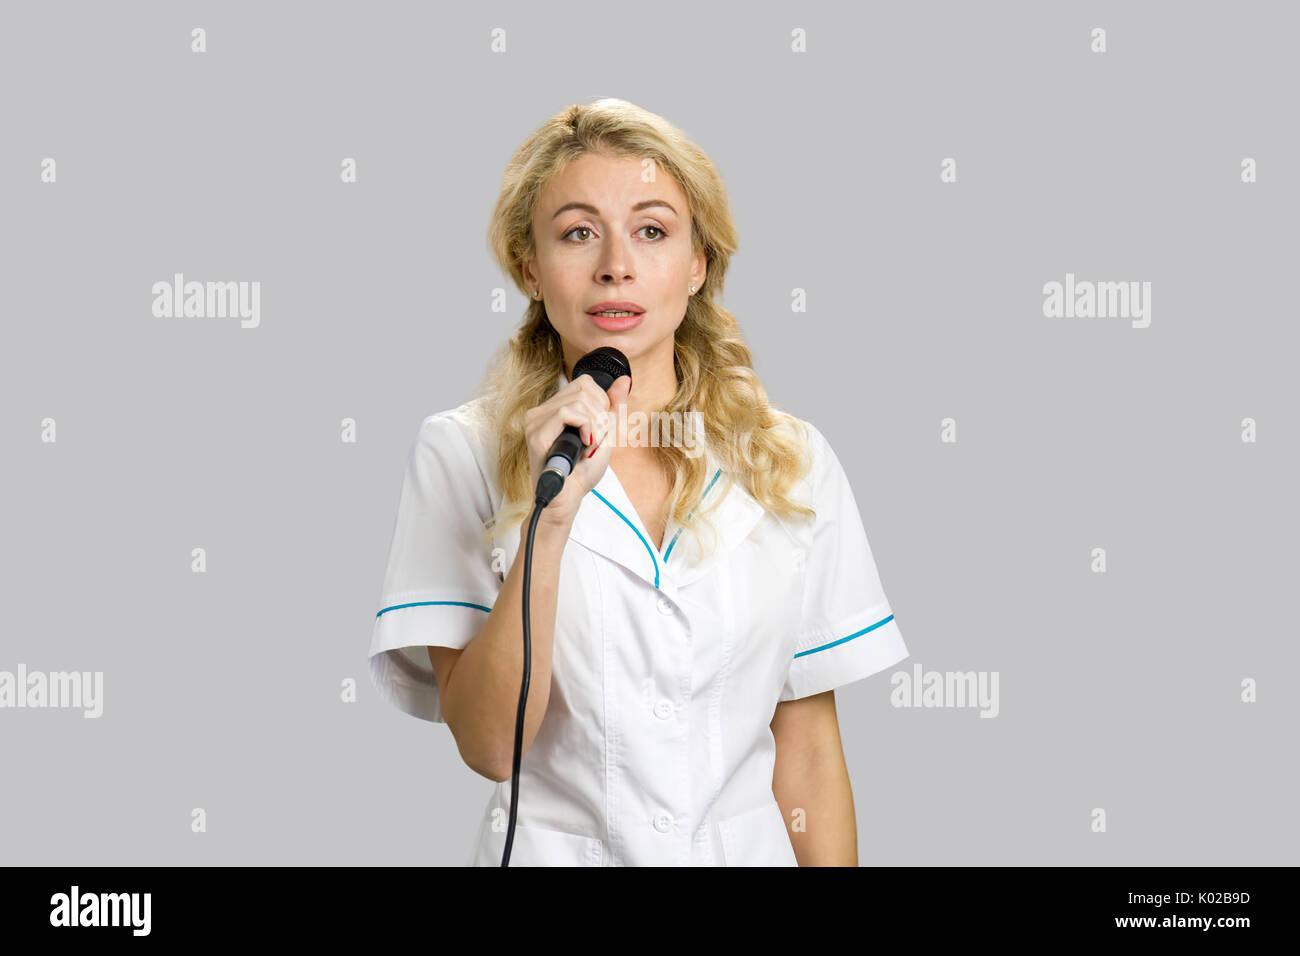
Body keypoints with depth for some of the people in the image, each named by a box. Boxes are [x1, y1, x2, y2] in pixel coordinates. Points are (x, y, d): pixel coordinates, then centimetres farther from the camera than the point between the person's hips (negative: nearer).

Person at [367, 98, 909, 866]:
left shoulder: (792, 462, -3)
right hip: (552, 842, -2)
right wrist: (550, 516, -25)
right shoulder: (463, 452, -9)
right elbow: (488, 744, -16)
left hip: (746, 844, 2)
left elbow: (807, 749, 0)